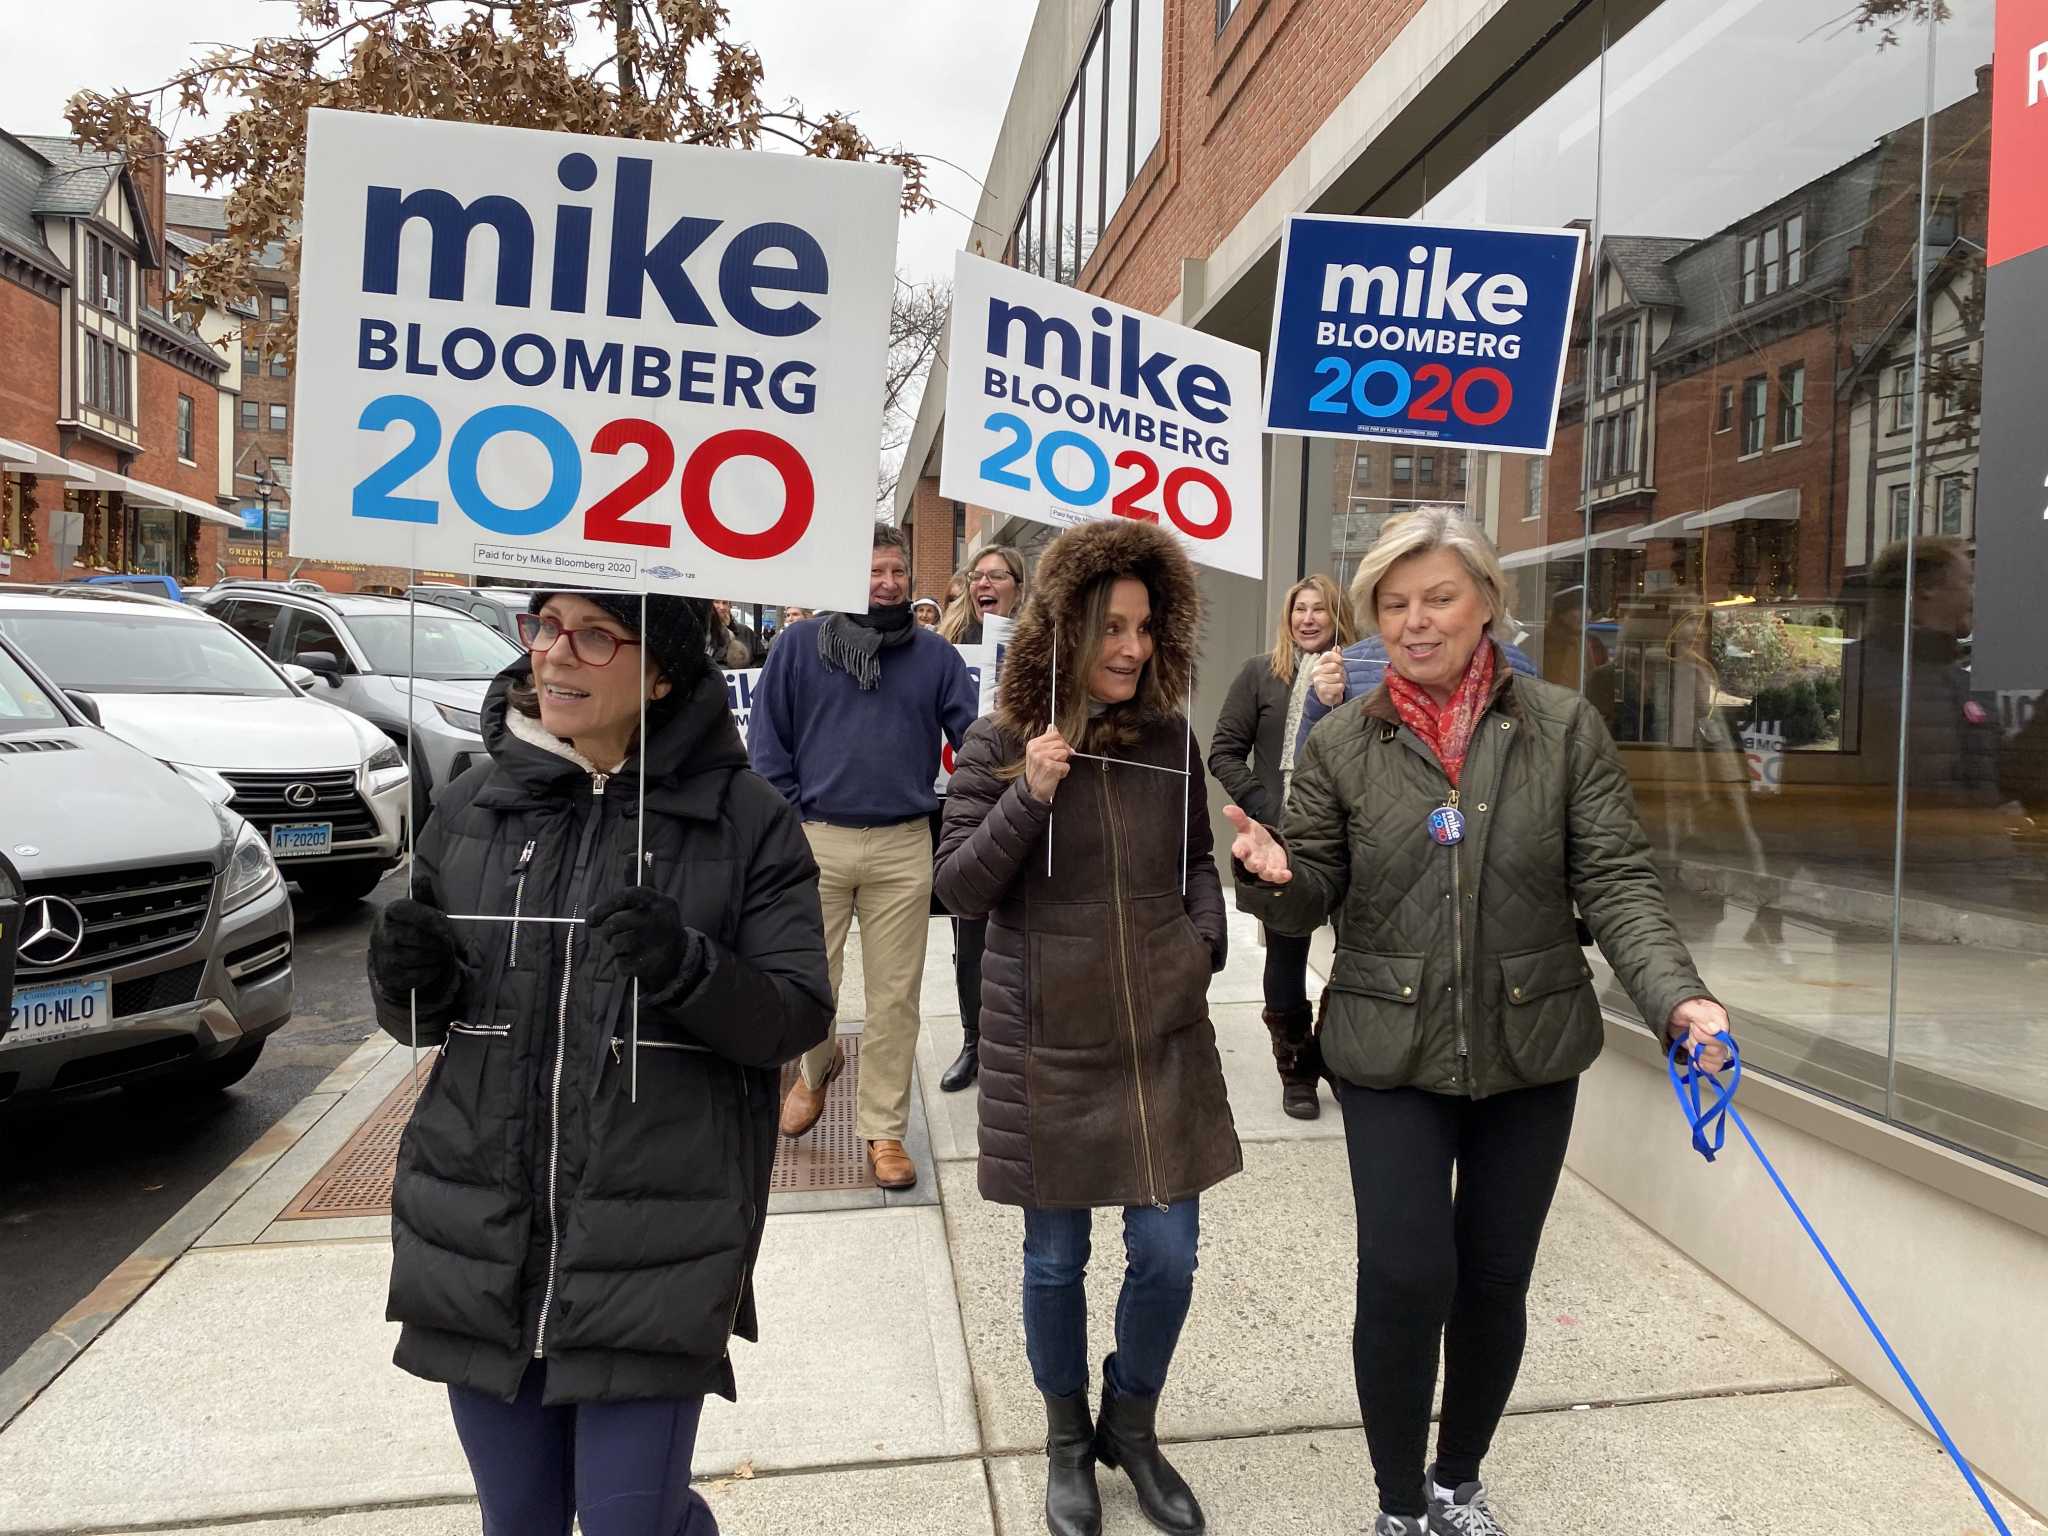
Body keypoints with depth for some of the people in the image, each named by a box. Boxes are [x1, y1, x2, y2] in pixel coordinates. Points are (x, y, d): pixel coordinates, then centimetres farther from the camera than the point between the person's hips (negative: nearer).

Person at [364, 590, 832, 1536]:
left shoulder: (745, 820, -6)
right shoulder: (476, 803, 4)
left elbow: (799, 1015, -8)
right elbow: (423, 1018, 12)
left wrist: (690, 972, -27)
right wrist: (406, 981, -11)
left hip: (655, 1252, -4)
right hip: (479, 1242, 4)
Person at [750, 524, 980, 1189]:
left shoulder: (935, 655, 8)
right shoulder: (800, 644, 3)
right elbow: (767, 741, 2)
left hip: (903, 847, 1)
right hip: (816, 841, -1)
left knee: (894, 996, 5)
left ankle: (884, 1129, 18)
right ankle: (818, 1066, 40)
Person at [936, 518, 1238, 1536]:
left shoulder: (1170, 739, 2)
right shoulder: (998, 746, -7)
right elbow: (959, 889, -9)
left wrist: (1205, 941, -1)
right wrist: (1029, 798, -21)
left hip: (1165, 1034, 3)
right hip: (1048, 1041, -2)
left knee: (1167, 1253, 8)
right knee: (1055, 1258, 12)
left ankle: (1132, 1428, 35)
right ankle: (1067, 1440, 37)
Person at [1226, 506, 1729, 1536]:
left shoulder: (1563, 728, -2)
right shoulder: (1341, 746, -2)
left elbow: (1616, 881, -5)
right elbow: (1315, 898, 1)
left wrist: (1675, 995, -20)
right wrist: (1275, 874, -22)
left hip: (1529, 1048, 1)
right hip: (1391, 1054, -1)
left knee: (1495, 1280, 14)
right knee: (1404, 1279, -4)